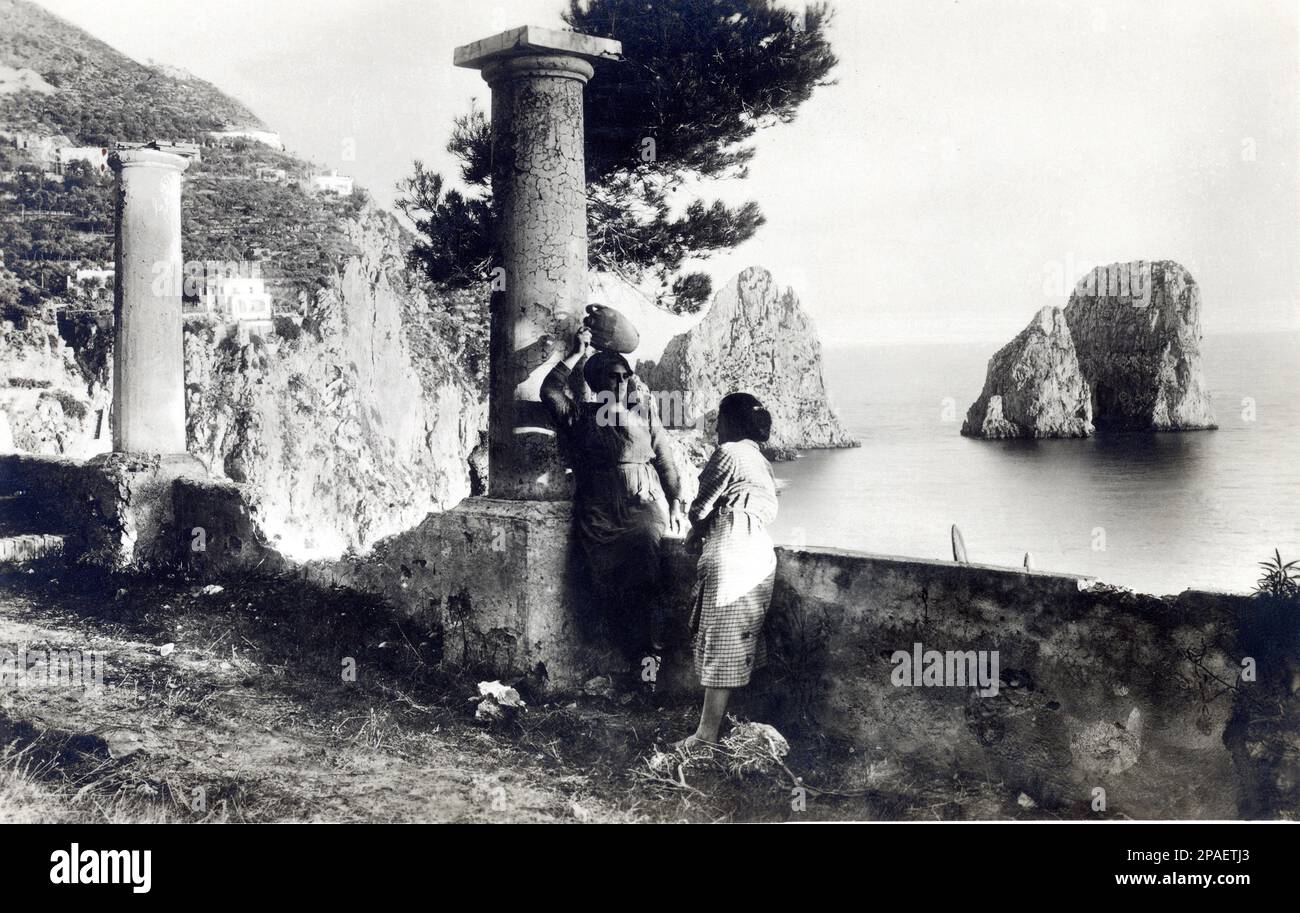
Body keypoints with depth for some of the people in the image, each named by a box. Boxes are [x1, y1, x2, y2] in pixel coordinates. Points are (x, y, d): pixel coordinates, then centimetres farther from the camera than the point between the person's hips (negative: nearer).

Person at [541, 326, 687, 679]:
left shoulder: (644, 412, 16)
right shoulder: (582, 415, 12)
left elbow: (665, 459, 15)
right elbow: (550, 391, -6)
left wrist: (676, 503, 8)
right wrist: (576, 354, 0)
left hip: (642, 503, 0)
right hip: (599, 513, 0)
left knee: (642, 582, -20)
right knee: (612, 587, -11)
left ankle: (643, 663, -18)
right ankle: (642, 662, -8)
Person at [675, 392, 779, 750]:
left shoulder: (728, 453, -8)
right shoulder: (761, 461, 18)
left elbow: (700, 507, -5)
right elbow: (768, 511, 16)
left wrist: (697, 529, 17)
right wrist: (709, 528, 14)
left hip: (730, 557, -9)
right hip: (760, 552, 9)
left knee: (720, 644, -6)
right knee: (743, 643, 14)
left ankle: (707, 732, -3)